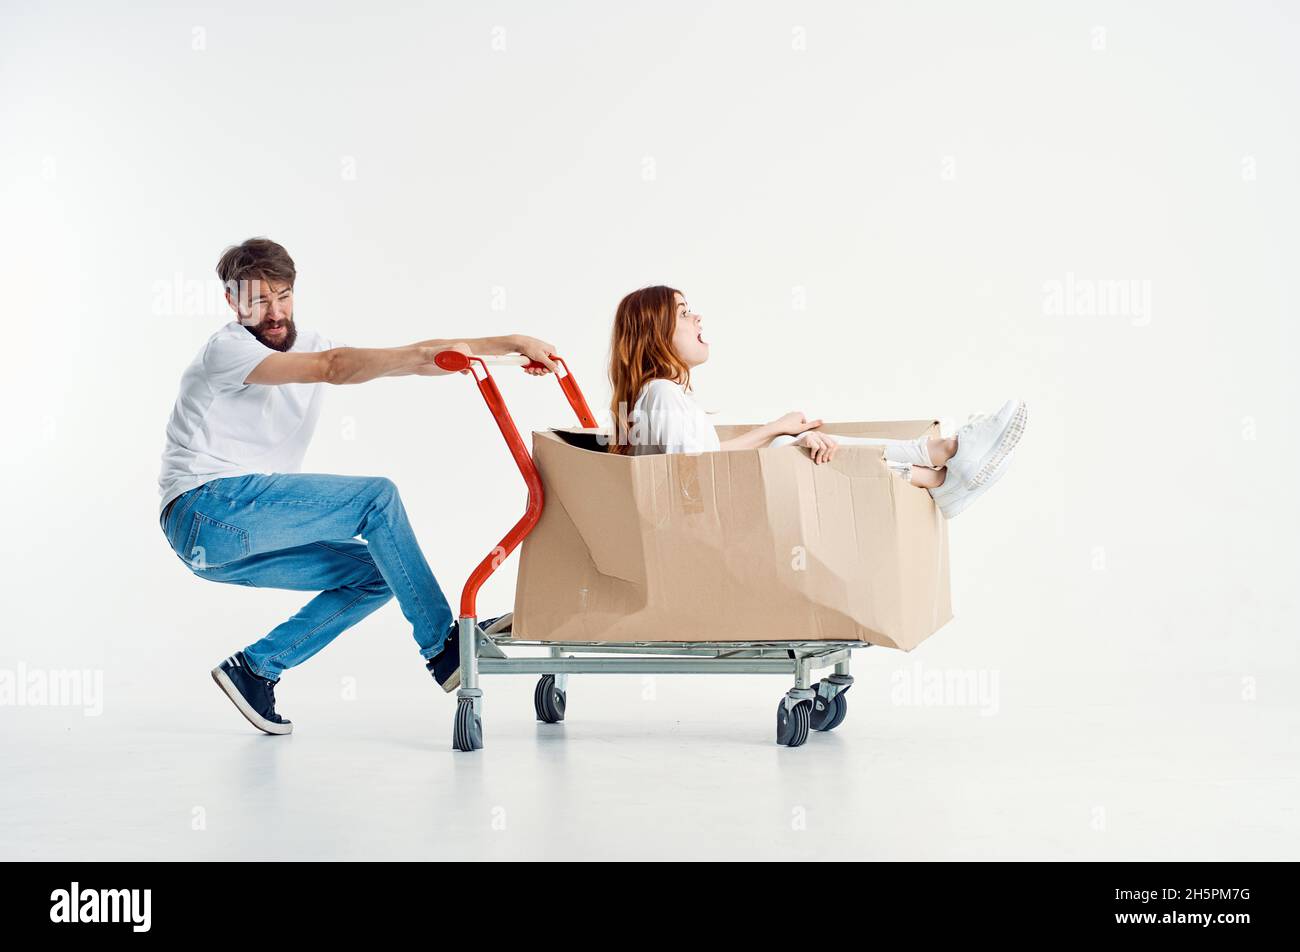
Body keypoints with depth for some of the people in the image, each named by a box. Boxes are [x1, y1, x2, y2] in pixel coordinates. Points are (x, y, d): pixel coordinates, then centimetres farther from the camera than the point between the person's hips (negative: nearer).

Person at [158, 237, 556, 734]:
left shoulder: (306, 343, 13)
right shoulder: (227, 348, -11)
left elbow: (405, 358, 7)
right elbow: (334, 367, -28)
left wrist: (510, 343, -1)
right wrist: (424, 354, -36)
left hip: (228, 542, 9)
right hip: (206, 510, -9)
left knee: (376, 573, 5)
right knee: (377, 496, -15)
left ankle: (256, 667, 4)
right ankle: (443, 646, -13)